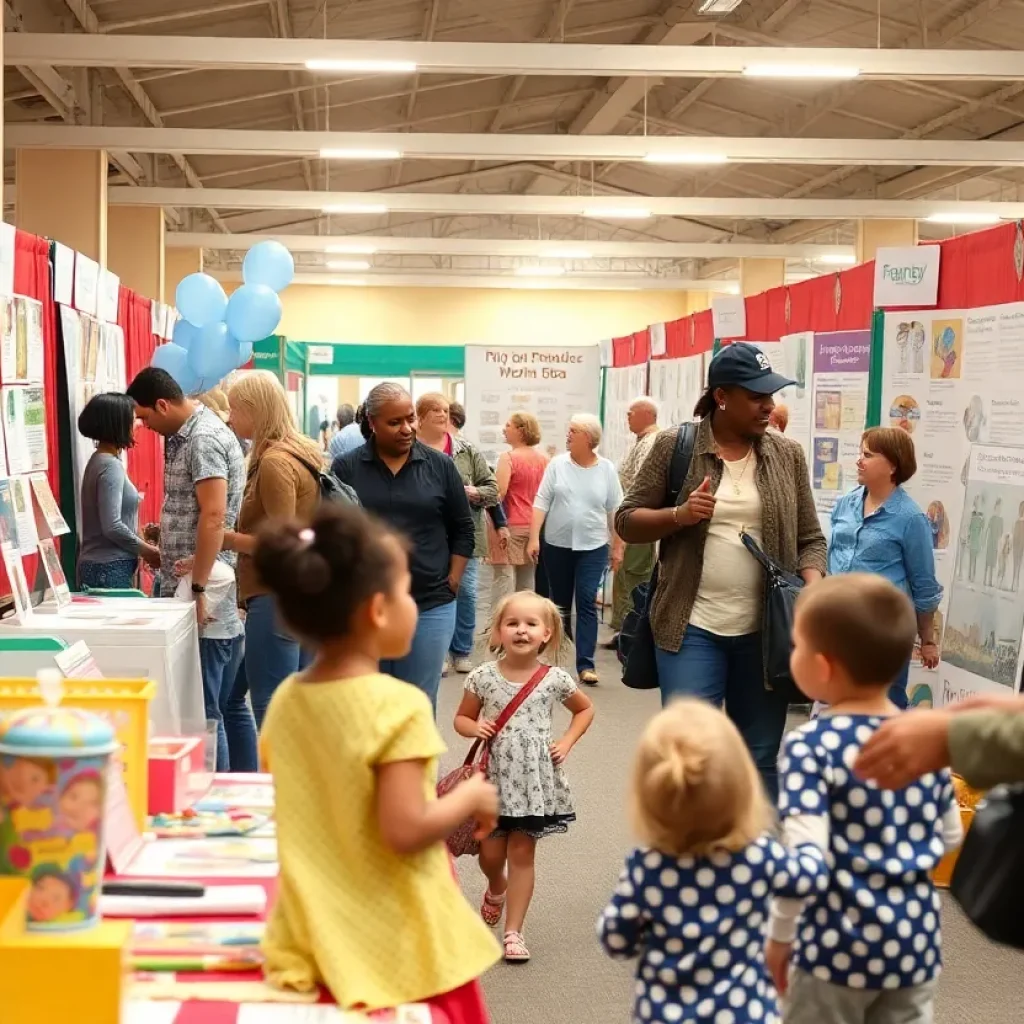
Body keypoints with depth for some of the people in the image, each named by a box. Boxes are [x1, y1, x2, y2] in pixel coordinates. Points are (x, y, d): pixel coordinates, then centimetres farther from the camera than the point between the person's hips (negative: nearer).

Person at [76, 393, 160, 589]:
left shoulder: (99, 461, 13)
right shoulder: (110, 466, -15)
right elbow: (112, 526, -22)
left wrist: (143, 546, 10)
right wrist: (149, 551, -10)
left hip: (101, 565, 9)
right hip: (110, 569, -9)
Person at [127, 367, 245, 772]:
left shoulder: (204, 438, -16)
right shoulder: (184, 437, 15)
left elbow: (214, 518, -23)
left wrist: (198, 590, -23)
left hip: (205, 598, -10)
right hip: (184, 589, 10)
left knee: (201, 713, -4)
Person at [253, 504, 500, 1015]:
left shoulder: (286, 702, 1)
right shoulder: (398, 705, -21)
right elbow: (405, 831, -25)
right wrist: (471, 798, -9)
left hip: (320, 941, 6)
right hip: (399, 947, -6)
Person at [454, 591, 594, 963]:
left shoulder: (555, 679, -4)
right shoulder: (483, 677, -6)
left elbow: (585, 709, 14)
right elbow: (461, 718, 7)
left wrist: (566, 743, 1)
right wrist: (475, 728, -15)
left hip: (534, 776, 0)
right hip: (494, 773, 0)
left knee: (522, 852, 3)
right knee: (490, 851, 6)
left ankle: (513, 931, 10)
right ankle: (496, 888, 43)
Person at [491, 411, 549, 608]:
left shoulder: (508, 457, -12)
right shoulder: (544, 459, 7)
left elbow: (499, 492, -20)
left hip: (511, 525, -6)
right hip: (534, 525, 6)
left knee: (503, 579, -5)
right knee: (527, 585, 12)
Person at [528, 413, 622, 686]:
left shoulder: (606, 470, -1)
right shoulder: (557, 465, -1)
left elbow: (615, 511, 4)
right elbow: (541, 502, -2)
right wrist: (534, 538, -9)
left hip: (593, 547, -1)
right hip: (557, 545, 1)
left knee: (587, 603, -7)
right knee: (560, 602, 11)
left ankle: (585, 664, -7)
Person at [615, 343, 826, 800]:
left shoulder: (787, 455, 6)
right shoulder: (675, 446, -1)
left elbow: (810, 538, 9)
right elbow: (627, 521, 2)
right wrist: (679, 515, -16)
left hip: (766, 631, 3)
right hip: (693, 628, -3)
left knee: (760, 758, 11)